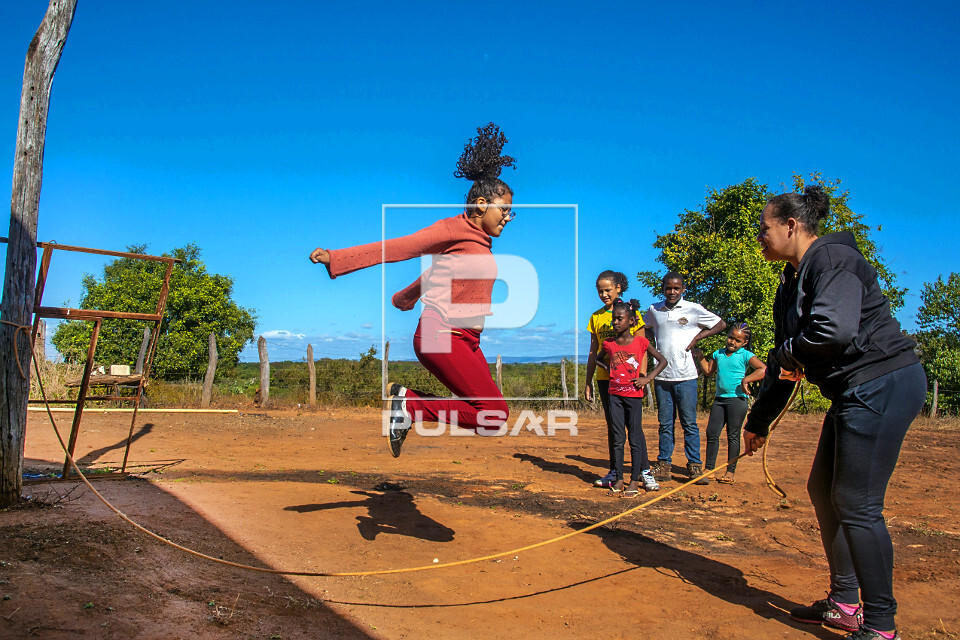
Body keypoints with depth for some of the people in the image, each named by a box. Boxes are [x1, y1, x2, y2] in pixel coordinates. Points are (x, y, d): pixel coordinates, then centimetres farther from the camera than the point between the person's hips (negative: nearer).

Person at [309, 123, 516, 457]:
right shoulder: (453, 229, -9)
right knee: (495, 414, -13)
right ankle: (408, 405, -3)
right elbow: (396, 247, -10)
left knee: (487, 408, 4)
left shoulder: (480, 241, 17)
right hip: (440, 335, -9)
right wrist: (335, 257, -11)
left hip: (466, 341, 9)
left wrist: (405, 297, 45)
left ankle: (406, 400, 12)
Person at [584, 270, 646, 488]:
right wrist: (588, 382, 12)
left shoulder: (631, 312, -1)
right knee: (612, 426, 9)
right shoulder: (596, 317, 10)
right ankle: (614, 472, 16)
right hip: (605, 378, 4)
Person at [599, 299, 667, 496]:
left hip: (634, 394, -2)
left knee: (635, 438, 2)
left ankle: (635, 481, 8)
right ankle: (618, 479, 13)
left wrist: (647, 378, -6)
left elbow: (662, 360, 3)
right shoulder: (608, 344, 3)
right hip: (615, 394, 3)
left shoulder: (641, 342, -4)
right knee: (618, 438, 6)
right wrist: (610, 369, 8)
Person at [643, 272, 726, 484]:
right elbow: (646, 327, 30)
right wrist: (652, 341, 11)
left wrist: (697, 337, -1)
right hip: (661, 375, 3)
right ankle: (664, 465, 13)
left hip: (685, 375, -3)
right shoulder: (654, 310, 9)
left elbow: (720, 324, 8)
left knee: (689, 423, 0)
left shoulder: (693, 309, -1)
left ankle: (695, 466, 7)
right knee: (665, 423, 8)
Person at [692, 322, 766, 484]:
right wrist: (700, 357, 15)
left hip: (737, 399, -5)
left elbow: (764, 369, -15)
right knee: (712, 433, 4)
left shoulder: (745, 355, -4)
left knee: (733, 435, 1)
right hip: (719, 398, 5)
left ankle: (730, 472, 9)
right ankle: (709, 468, 13)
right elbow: (708, 371, 26)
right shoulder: (718, 354, 12)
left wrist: (746, 380, -19)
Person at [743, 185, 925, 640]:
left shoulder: (832, 259, -14)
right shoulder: (792, 282, 15)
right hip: (856, 393, 10)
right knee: (822, 489, 14)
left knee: (856, 503, -7)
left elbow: (835, 328, -32)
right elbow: (783, 365, 20)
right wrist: (758, 421, 23)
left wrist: (789, 351, -12)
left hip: (883, 384, -10)